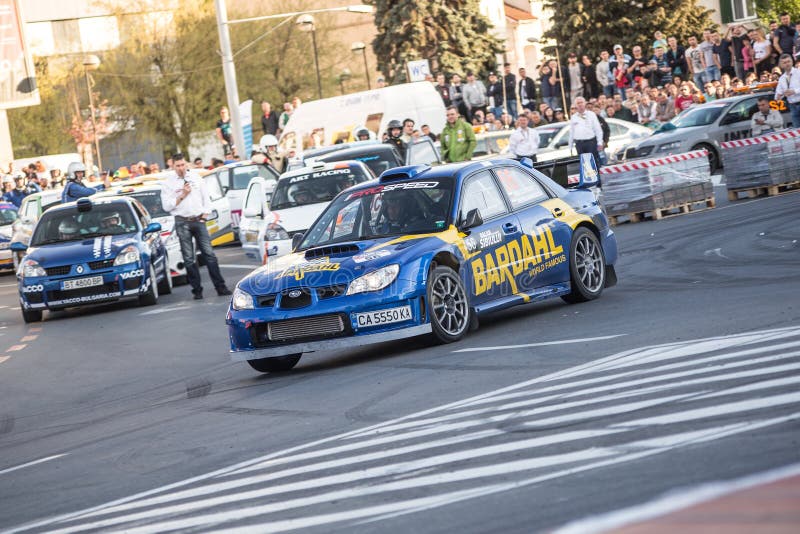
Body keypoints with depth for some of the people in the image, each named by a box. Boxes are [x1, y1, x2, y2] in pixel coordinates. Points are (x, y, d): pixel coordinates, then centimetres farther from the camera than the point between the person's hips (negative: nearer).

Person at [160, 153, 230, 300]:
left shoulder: (197, 178, 11)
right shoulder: (168, 183, 3)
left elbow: (206, 199, 15)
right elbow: (167, 206, -3)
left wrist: (204, 216, 3)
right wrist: (182, 196, -10)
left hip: (198, 220, 2)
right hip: (182, 223, -2)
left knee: (209, 254, -4)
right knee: (189, 259, -2)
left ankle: (220, 287, -4)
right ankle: (197, 290, 2)